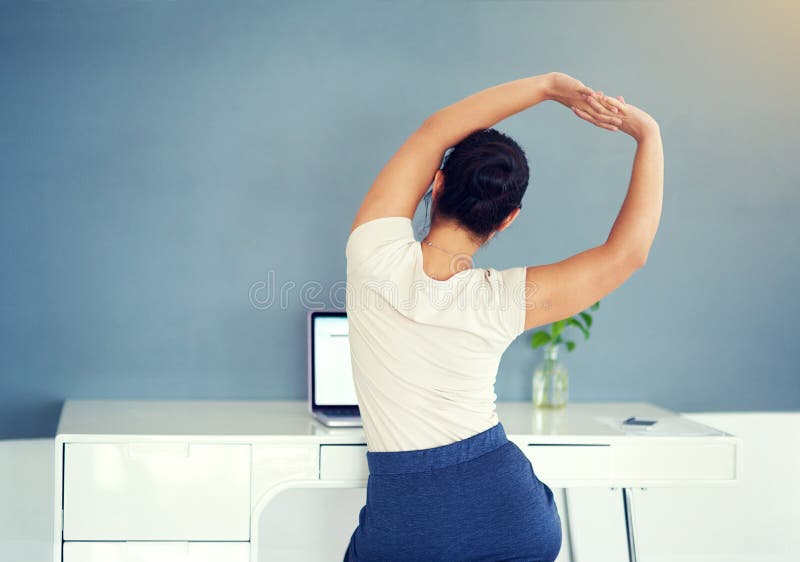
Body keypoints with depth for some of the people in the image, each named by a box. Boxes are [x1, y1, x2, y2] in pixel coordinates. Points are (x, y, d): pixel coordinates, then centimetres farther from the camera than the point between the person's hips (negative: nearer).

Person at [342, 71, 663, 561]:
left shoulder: (375, 255, -13)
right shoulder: (505, 300, -13)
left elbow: (435, 131, -4)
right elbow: (629, 249, -8)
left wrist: (549, 85, -3)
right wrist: (648, 134, -2)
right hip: (508, 505, 1)